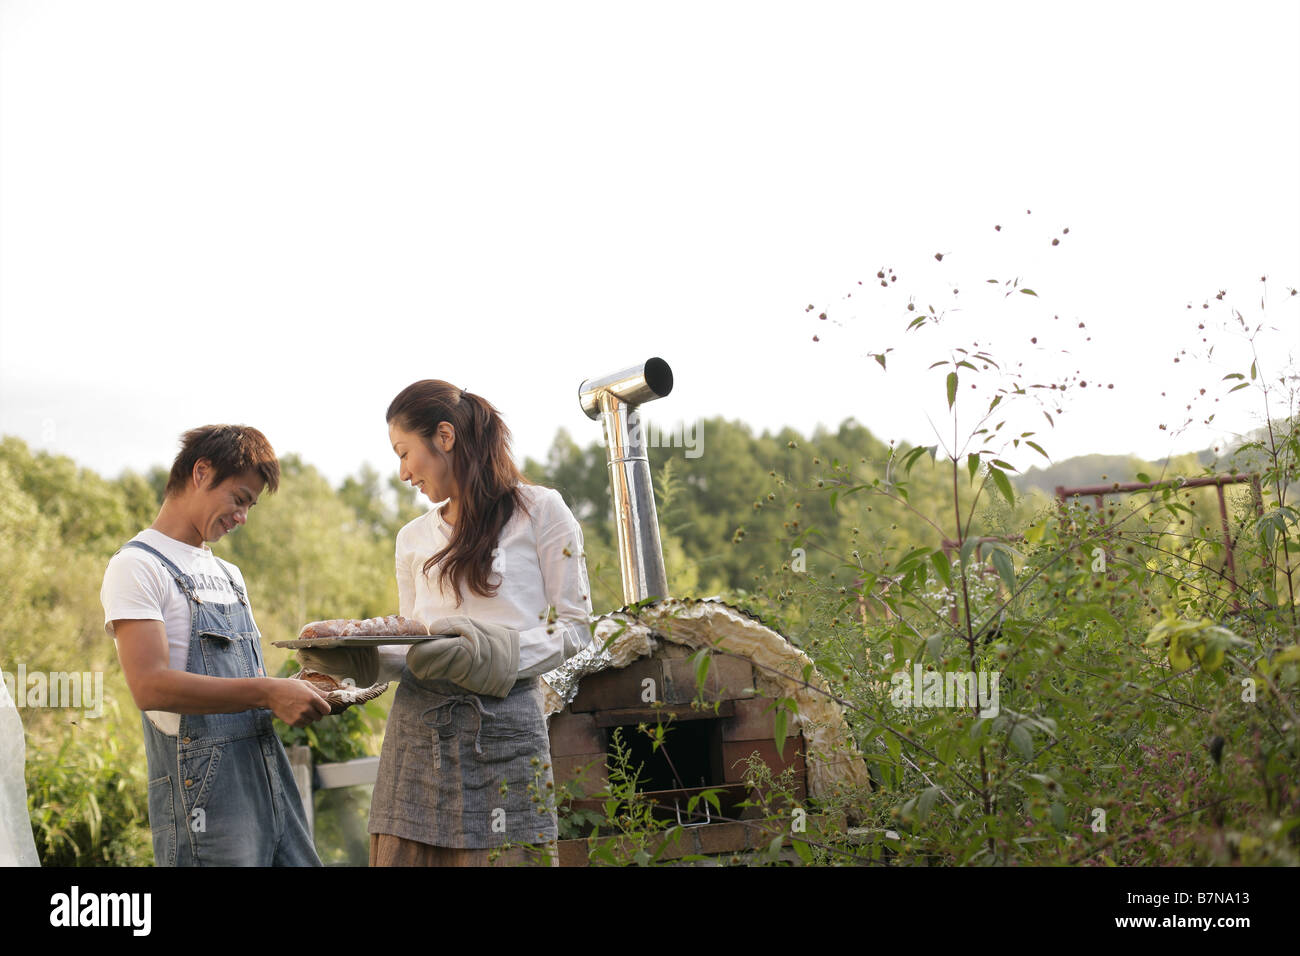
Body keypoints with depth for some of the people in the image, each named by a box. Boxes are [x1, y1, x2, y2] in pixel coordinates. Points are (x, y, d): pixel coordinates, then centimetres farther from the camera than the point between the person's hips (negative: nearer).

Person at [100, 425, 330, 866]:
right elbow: (150, 687, -19)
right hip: (203, 793, -8)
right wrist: (267, 693, -20)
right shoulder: (137, 567, -6)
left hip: (271, 778, 8)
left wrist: (299, 689, 3)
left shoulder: (228, 574, 22)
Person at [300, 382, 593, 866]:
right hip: (416, 726, 4)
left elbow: (574, 627, 0)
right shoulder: (414, 538, 19)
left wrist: (495, 654, -15)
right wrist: (364, 661, -1)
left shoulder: (539, 510, 3)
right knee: (401, 853, -1)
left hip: (504, 726, -4)